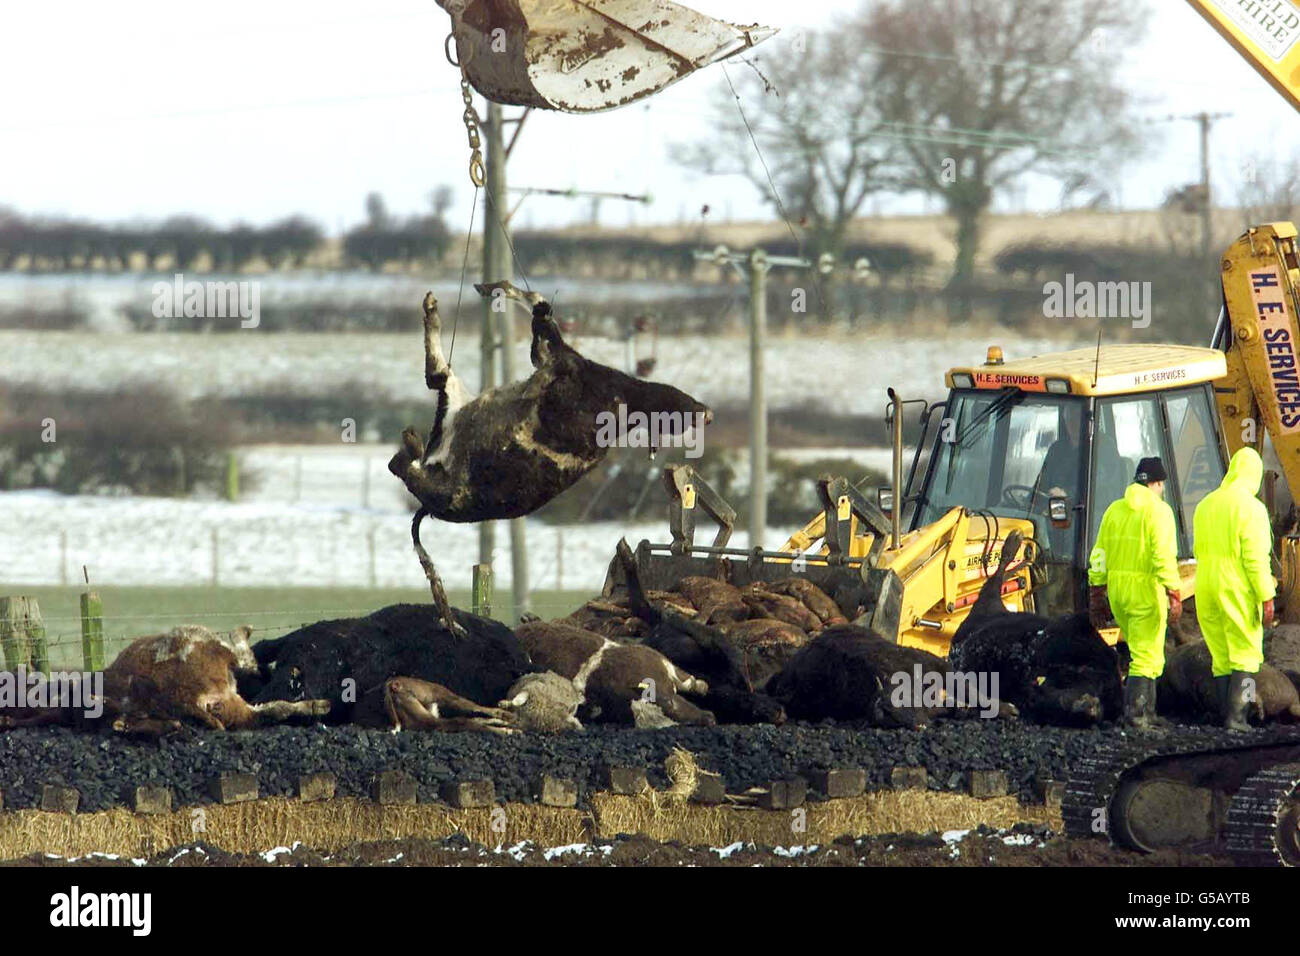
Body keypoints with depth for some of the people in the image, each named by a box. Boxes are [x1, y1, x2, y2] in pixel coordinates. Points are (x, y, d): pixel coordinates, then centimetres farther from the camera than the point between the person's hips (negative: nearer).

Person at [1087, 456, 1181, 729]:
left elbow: (1099, 556, 13)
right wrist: (1173, 593, -18)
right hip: (1146, 590, -7)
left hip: (1117, 591, 7)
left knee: (1143, 652, 19)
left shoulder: (1115, 510, 12)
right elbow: (1163, 555, -17)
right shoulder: (1158, 511, -7)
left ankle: (1147, 711, 21)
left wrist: (1097, 594, 18)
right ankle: (1135, 713, -8)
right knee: (1146, 656, -3)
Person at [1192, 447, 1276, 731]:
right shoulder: (1251, 508, -12)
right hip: (1239, 591, -6)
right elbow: (1256, 557, -16)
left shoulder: (1205, 506, 10)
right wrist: (1267, 598, -13)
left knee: (1221, 657, 11)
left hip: (1207, 590, 6)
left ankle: (1226, 715, 9)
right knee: (1246, 655, 0)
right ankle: (1236, 716, -8)